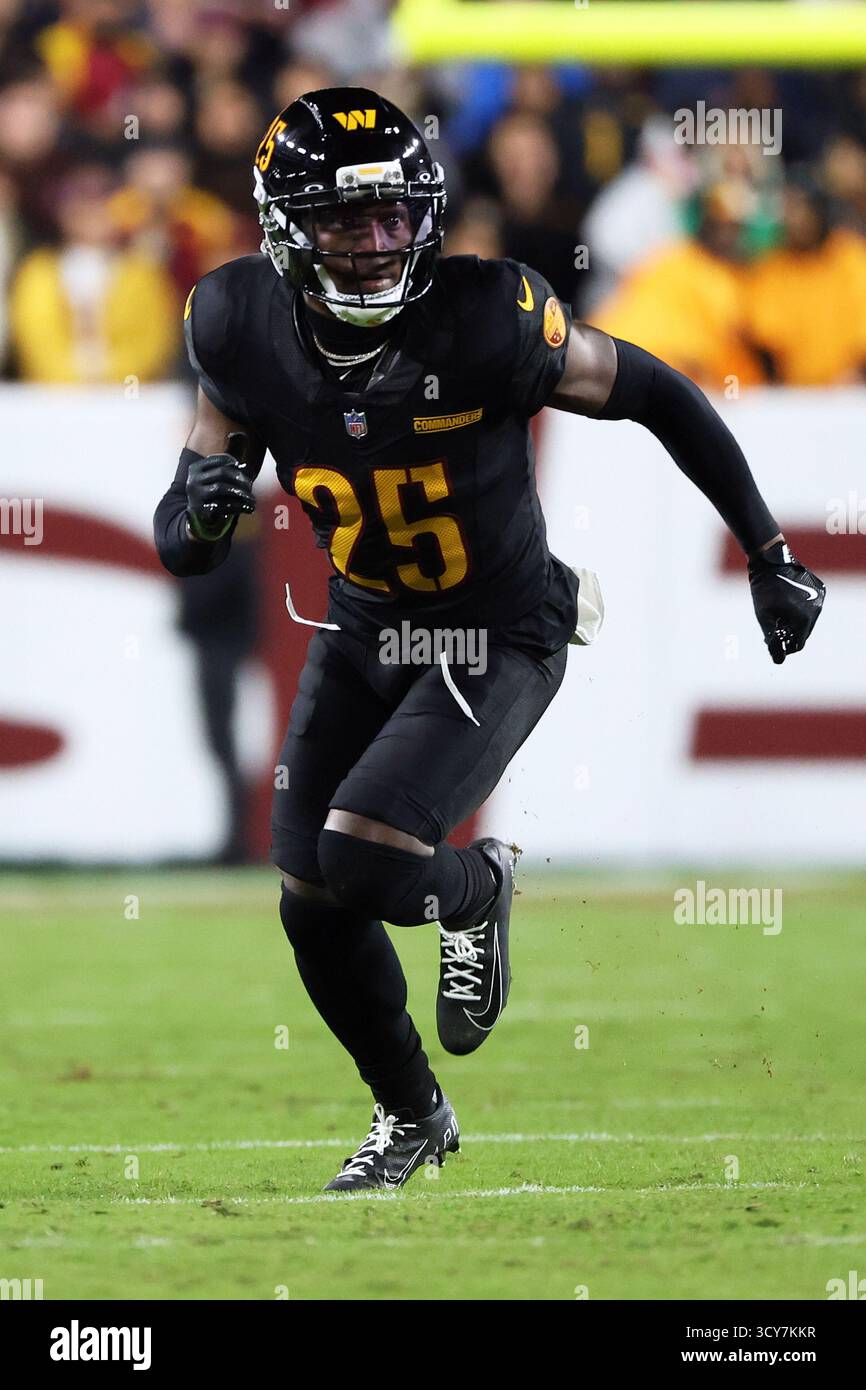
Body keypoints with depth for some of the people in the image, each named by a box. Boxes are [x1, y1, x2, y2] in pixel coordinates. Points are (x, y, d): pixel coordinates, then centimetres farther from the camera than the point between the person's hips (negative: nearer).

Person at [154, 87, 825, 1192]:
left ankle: (476, 892, 15)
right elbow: (182, 550, -6)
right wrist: (197, 516, -32)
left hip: (497, 643, -5)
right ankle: (411, 1118, 32)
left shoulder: (485, 322, -27)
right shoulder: (247, 334, -14)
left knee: (363, 858, -23)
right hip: (361, 631, 5)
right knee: (314, 908, 5)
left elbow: (657, 396, -12)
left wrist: (770, 555, -6)